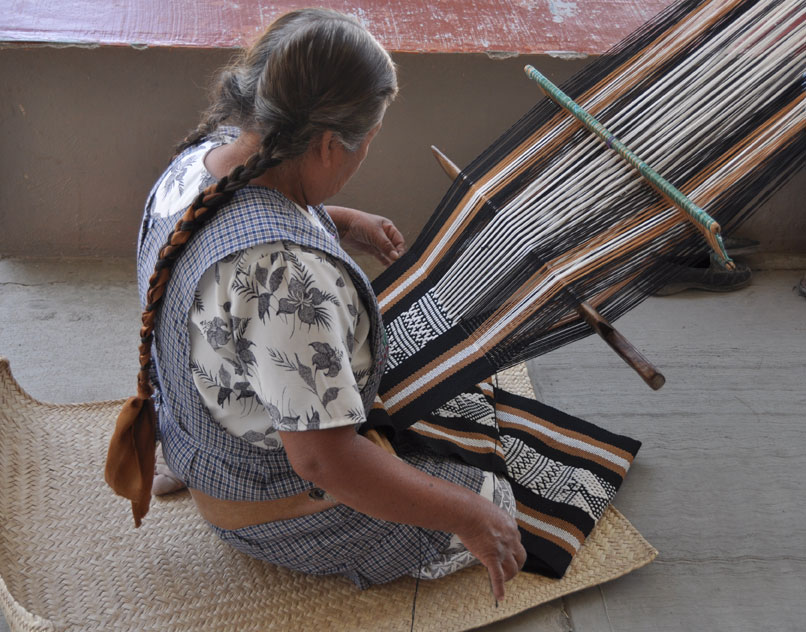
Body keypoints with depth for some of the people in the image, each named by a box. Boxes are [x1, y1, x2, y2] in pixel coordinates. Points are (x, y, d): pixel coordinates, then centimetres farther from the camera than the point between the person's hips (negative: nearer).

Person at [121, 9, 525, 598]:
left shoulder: (203, 156, -12)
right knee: (493, 501, 3)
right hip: (266, 507, -9)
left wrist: (342, 222, 9)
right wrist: (472, 519, -27)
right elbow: (324, 461, -37)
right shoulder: (289, 271, -42)